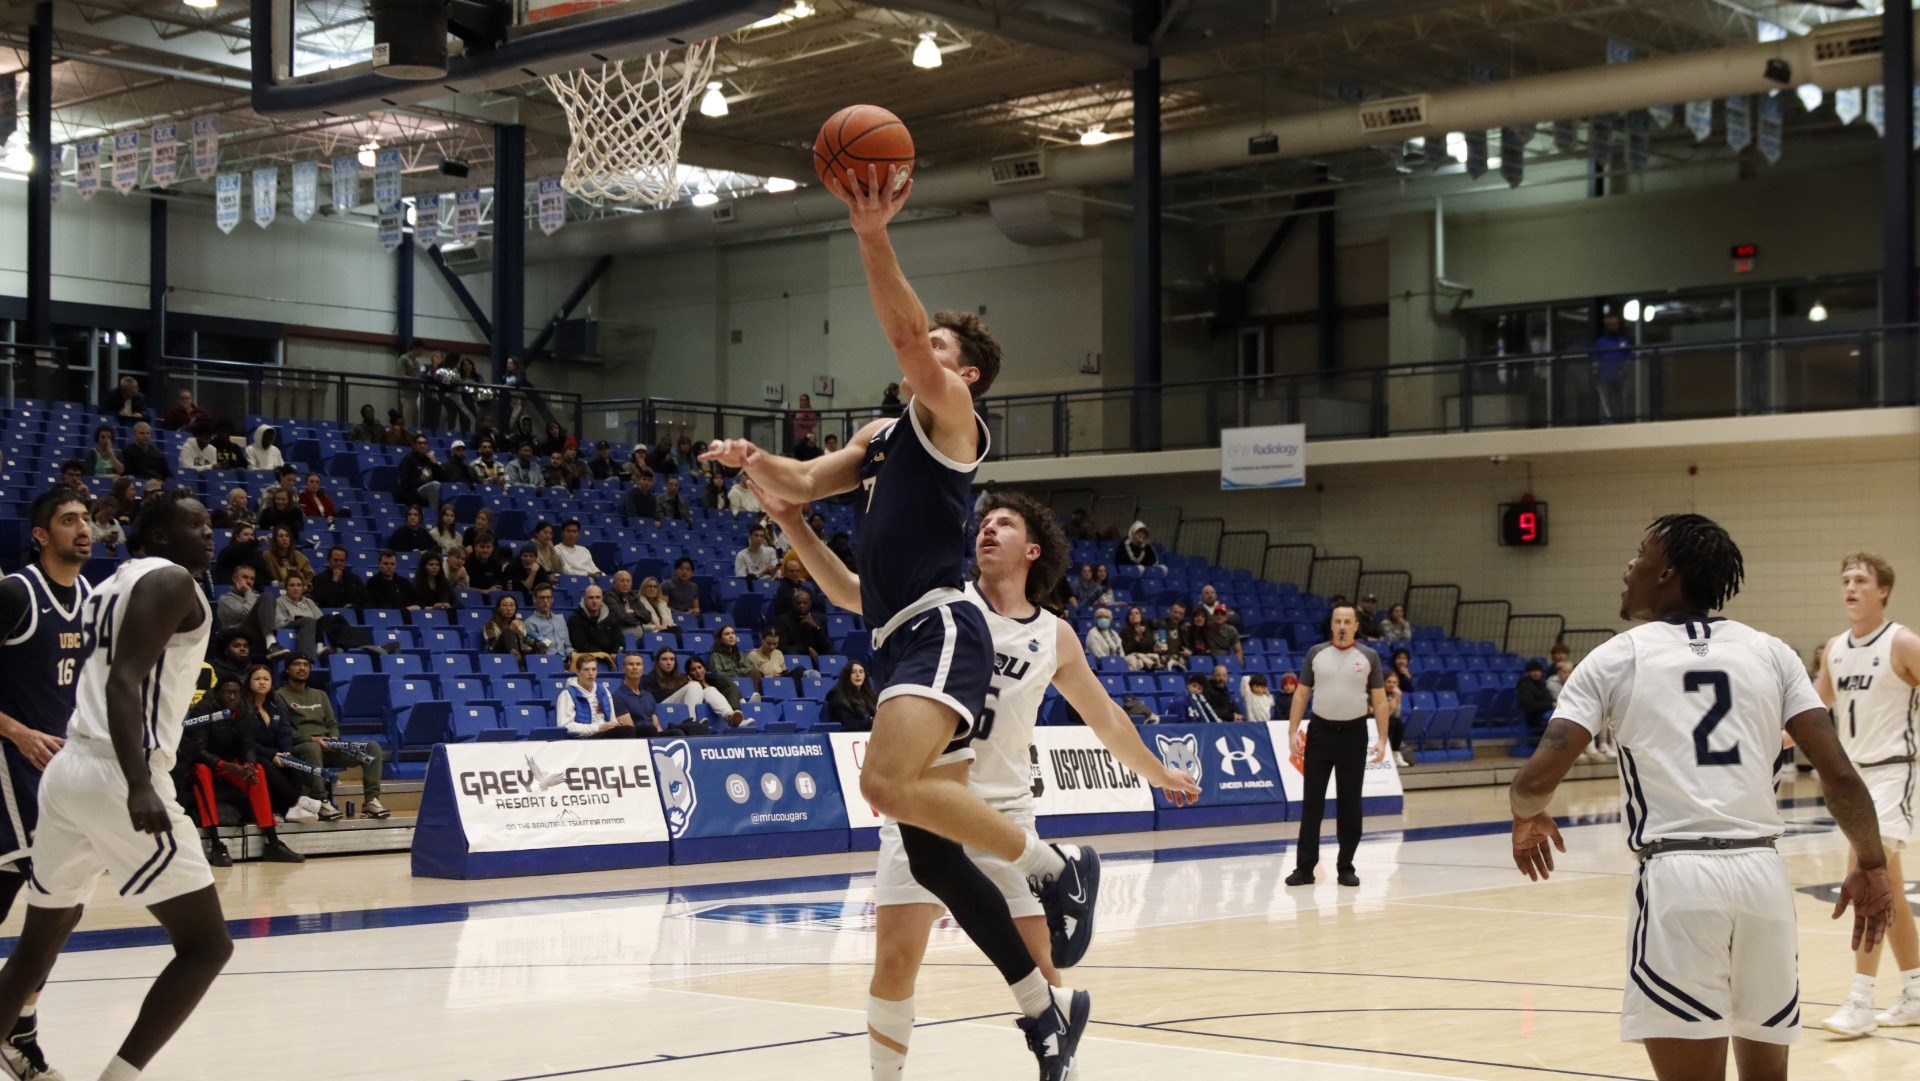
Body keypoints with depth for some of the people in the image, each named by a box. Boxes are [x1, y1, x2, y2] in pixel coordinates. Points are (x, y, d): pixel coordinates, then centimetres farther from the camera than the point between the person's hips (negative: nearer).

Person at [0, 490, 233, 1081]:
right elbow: (124, 681, -20)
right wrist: (140, 785, -30)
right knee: (206, 943, -5)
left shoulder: (109, 587, 22)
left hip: (68, 769, 10)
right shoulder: (171, 581, -6)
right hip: (116, 777, -9)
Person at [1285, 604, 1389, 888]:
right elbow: (1301, 694, 6)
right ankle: (1305, 867, 3)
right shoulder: (1316, 653, 5)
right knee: (1312, 801, 0)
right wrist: (1293, 731, -4)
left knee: (1350, 804, 4)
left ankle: (1346, 867, 13)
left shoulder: (1368, 657, 2)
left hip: (1354, 733, 0)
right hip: (1320, 731, 0)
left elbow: (1379, 700, 3)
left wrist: (1382, 739, -5)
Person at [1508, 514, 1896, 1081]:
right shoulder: (1770, 653, 11)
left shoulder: (1616, 658, 4)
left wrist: (1527, 817, 19)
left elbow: (1536, 781, -3)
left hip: (1676, 874, -4)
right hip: (1762, 872, 4)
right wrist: (1871, 865, 16)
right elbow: (1838, 774, 3)